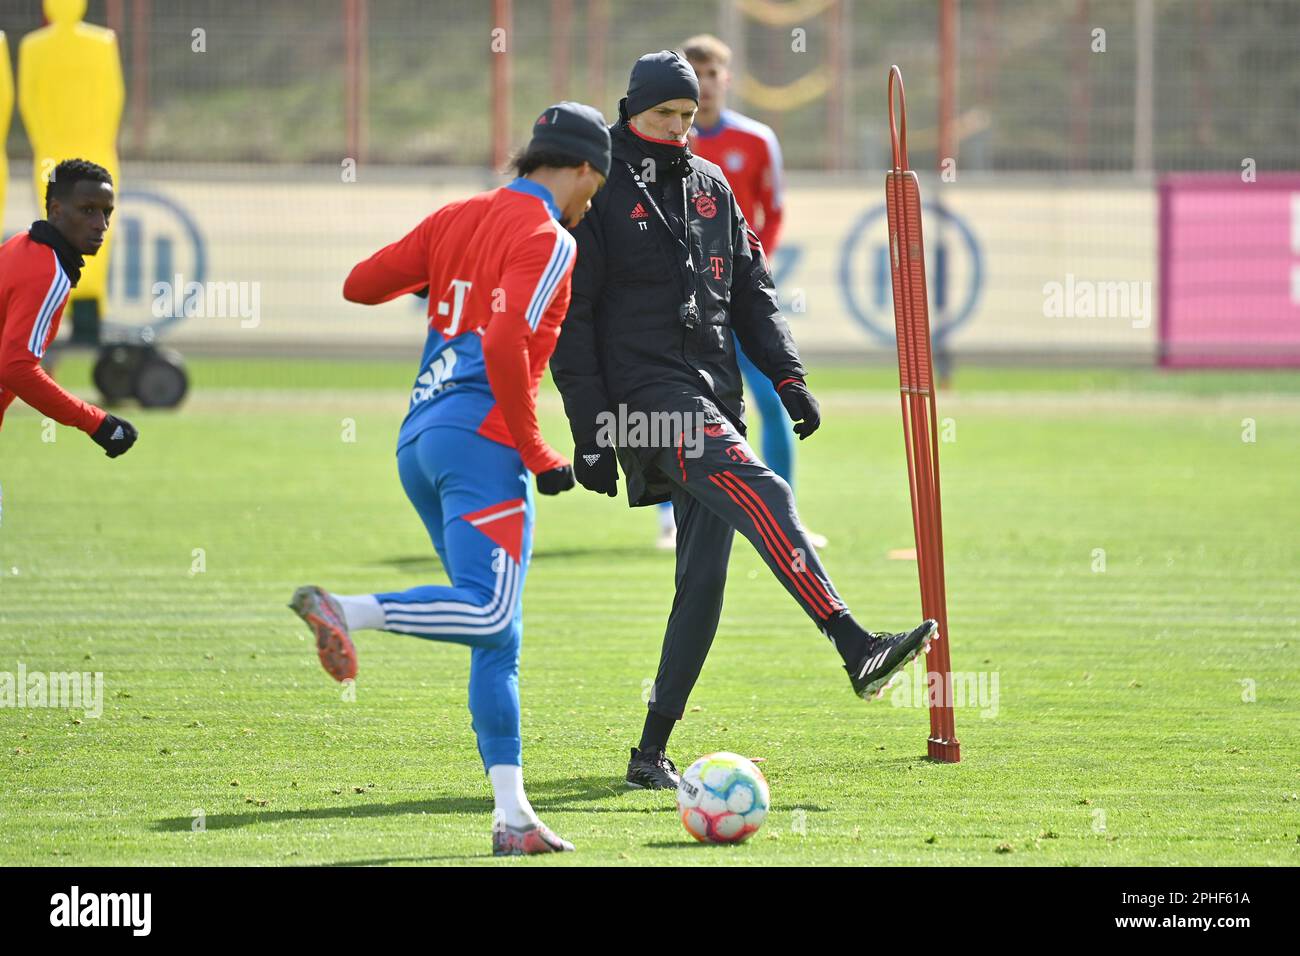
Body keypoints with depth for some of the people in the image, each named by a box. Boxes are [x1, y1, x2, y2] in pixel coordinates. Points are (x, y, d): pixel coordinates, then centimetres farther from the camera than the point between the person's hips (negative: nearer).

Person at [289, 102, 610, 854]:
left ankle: (512, 815, 2)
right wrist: (538, 455, -12)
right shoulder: (549, 240, -5)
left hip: (419, 442, 8)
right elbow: (505, 346, -18)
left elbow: (361, 284, 18)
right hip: (482, 439, -8)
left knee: (497, 642, 7)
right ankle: (345, 612, -28)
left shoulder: (460, 219, 17)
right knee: (490, 613, -18)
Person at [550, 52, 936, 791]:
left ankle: (653, 751, 4)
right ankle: (855, 647, -40)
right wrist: (591, 433, -10)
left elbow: (753, 289, 21)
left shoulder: (712, 187, 17)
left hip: (716, 395, 7)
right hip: (647, 391, -7)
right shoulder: (600, 194, -2)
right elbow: (572, 319, -4)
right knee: (760, 492, -28)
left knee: (705, 575, 1)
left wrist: (787, 374, 7)